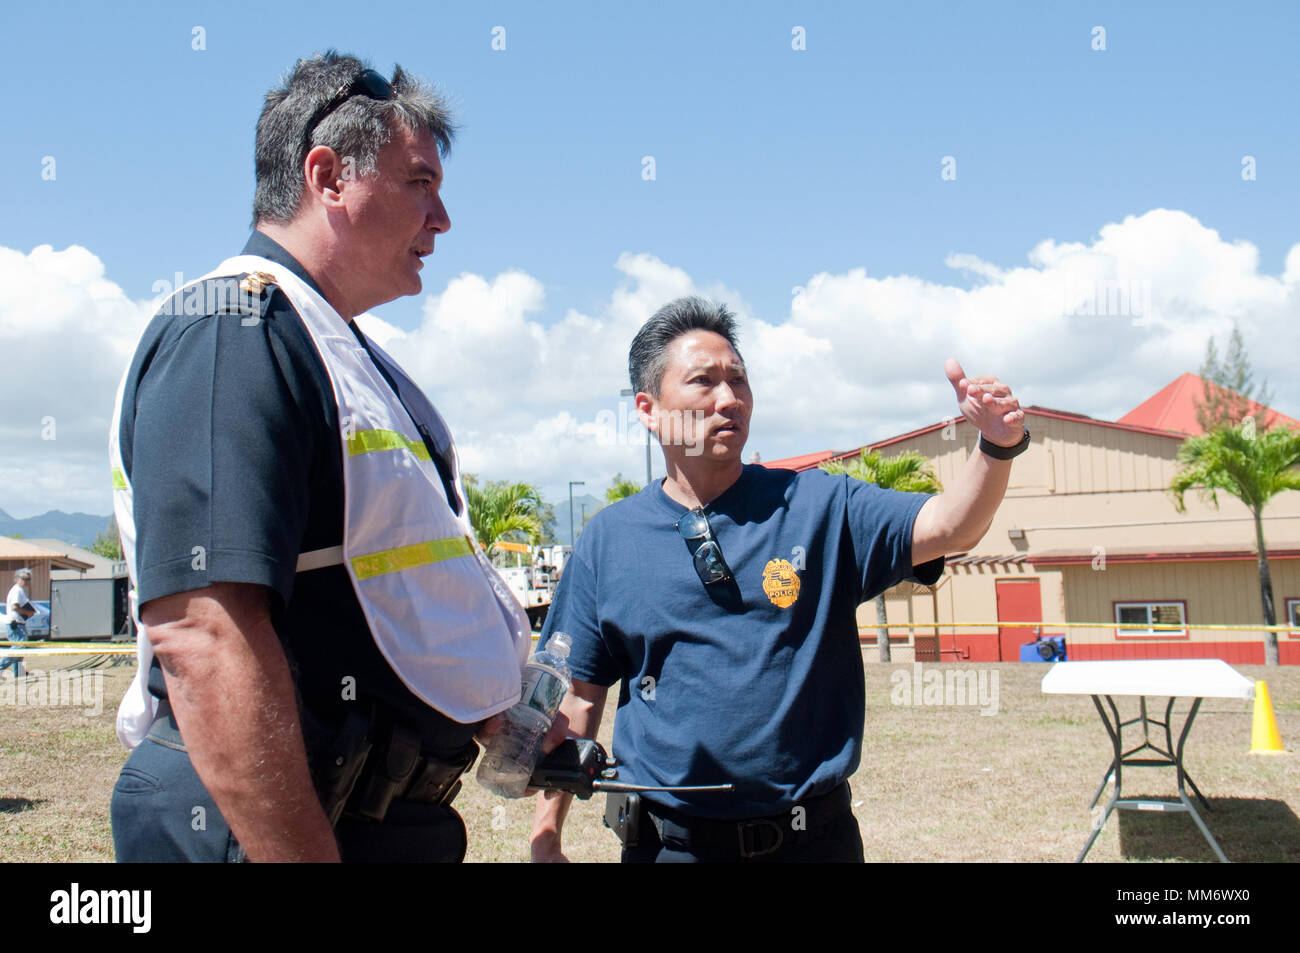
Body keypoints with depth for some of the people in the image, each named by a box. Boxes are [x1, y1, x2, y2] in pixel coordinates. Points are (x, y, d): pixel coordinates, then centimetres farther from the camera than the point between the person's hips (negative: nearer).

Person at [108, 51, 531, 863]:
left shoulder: (340, 350, 15)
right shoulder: (231, 332, -17)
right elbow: (203, 632, -29)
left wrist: (489, 713, 19)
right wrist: (304, 854, -29)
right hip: (280, 827, -10)